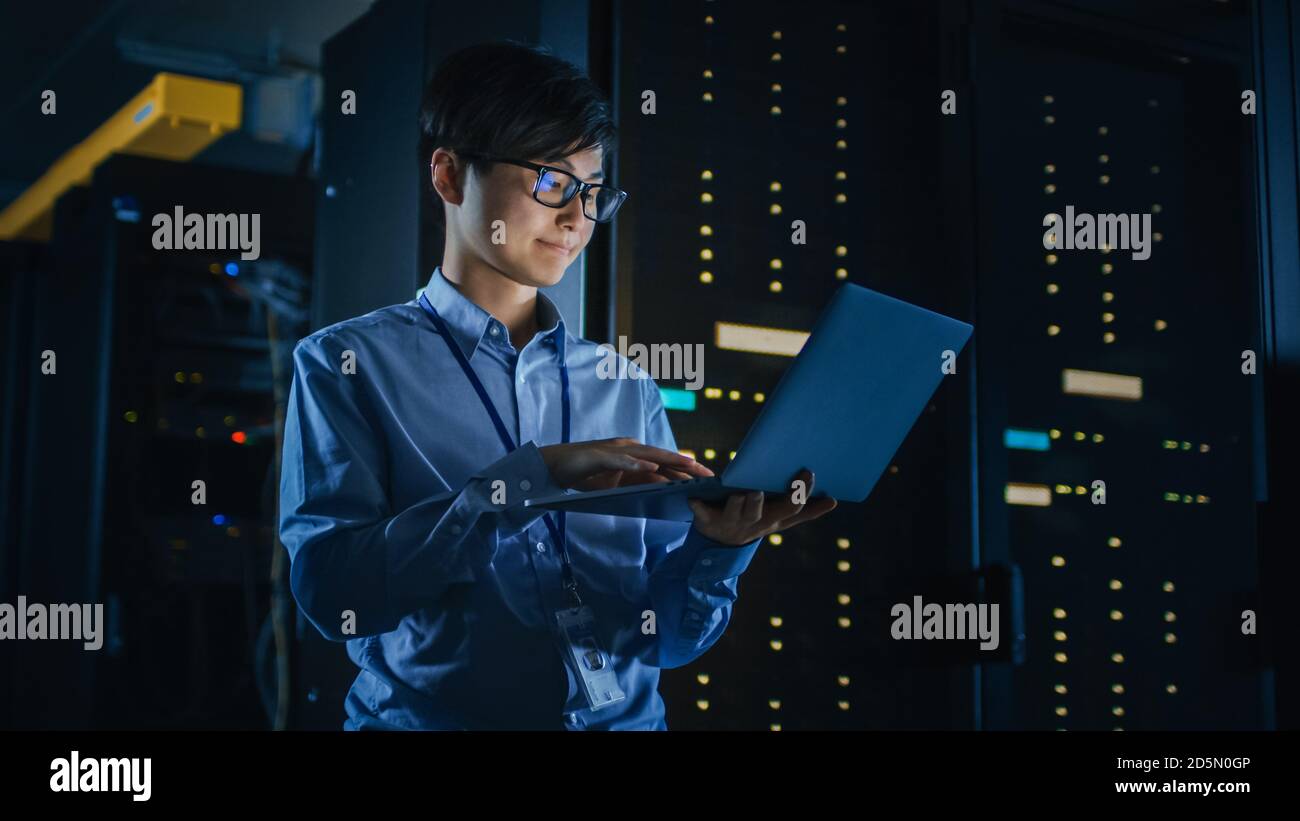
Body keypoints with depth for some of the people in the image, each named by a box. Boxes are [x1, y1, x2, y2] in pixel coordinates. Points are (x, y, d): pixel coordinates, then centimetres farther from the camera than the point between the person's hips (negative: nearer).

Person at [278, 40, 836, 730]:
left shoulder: (625, 389, 10)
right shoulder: (348, 364, 1)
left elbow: (665, 638, 9)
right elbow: (330, 588, -12)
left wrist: (716, 545, -9)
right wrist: (533, 479, -18)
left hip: (628, 717, 3)